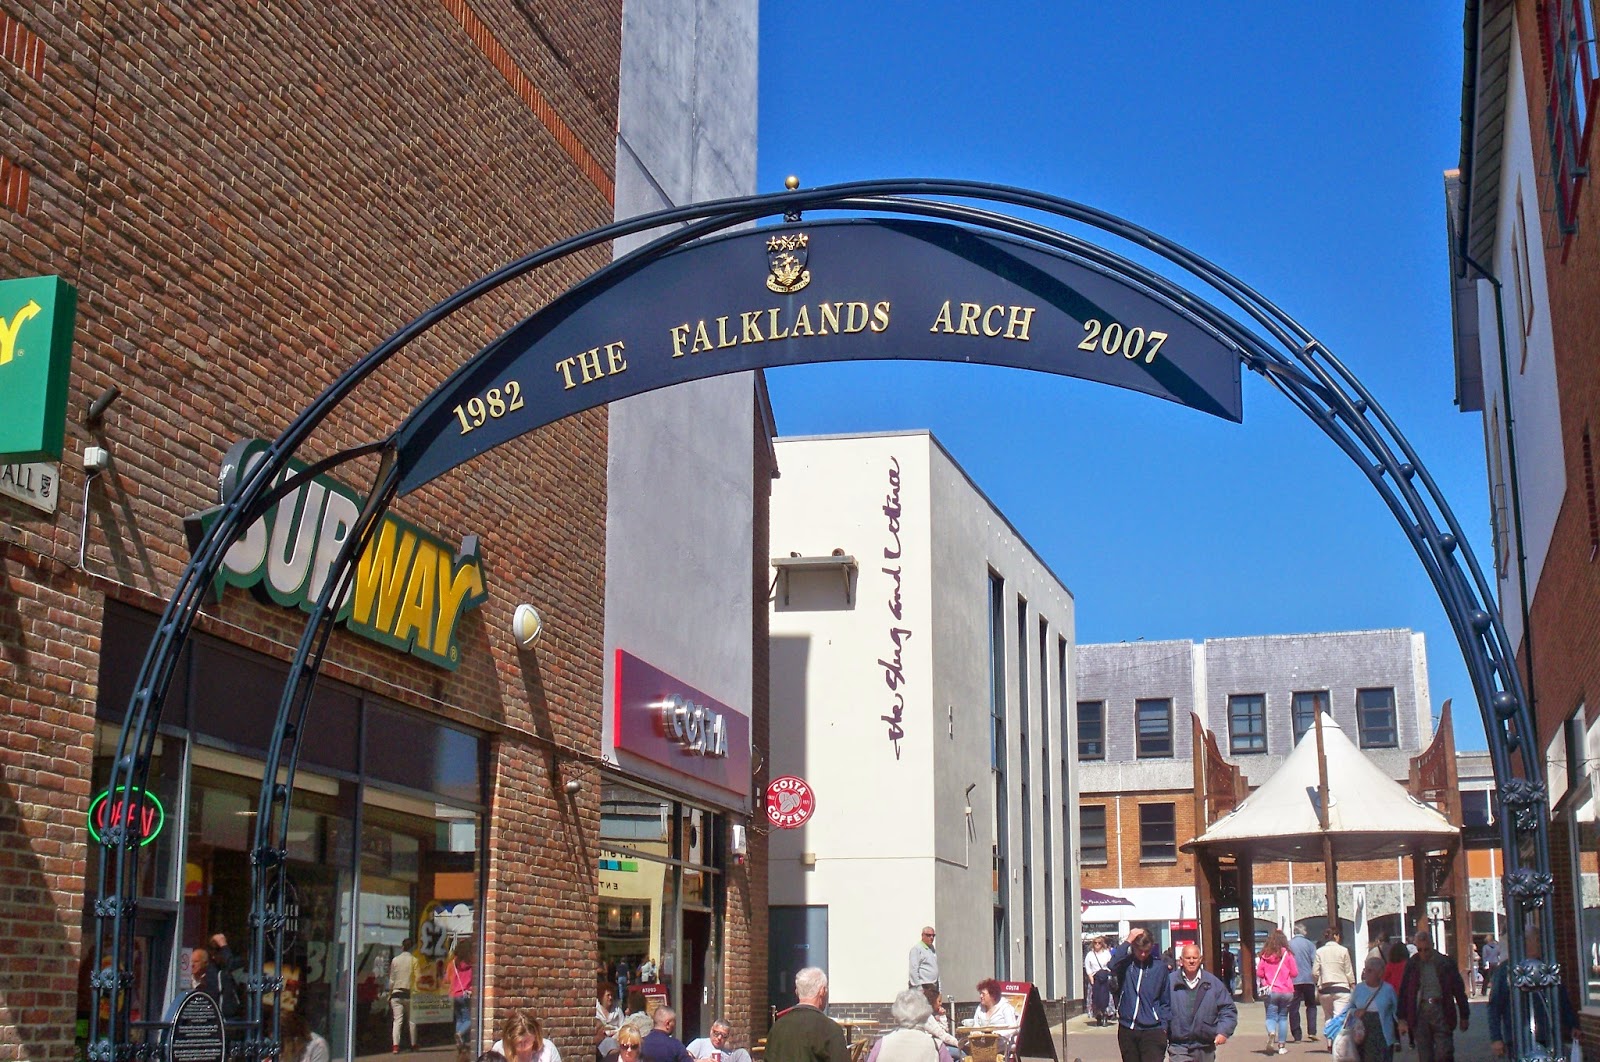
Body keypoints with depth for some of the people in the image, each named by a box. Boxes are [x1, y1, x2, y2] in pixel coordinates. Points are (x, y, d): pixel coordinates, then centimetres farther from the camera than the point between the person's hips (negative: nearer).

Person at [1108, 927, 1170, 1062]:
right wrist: (1128, 941, -17)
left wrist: (1164, 1027, 1)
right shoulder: (1126, 963, 1)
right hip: (1127, 1029, 1)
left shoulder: (1160, 967, 4)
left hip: (1152, 1030, -1)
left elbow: (1165, 1001, 10)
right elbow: (1113, 965, -24)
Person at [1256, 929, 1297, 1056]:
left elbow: (1259, 973, 0)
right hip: (1286, 991, 0)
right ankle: (1281, 1046, 12)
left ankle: (1271, 1032, -28)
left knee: (1271, 1016, 4)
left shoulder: (1265, 955, -3)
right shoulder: (1287, 954, -6)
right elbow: (1294, 972, -1)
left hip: (1270, 991, 0)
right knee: (1283, 1017, 12)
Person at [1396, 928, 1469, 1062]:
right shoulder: (1412, 964, 5)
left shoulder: (1446, 962, 1)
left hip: (1442, 1013, -1)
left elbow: (1459, 991, 7)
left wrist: (1464, 1016, 8)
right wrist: (1402, 1019, 1)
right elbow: (1403, 993, 6)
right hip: (1420, 1013, 1)